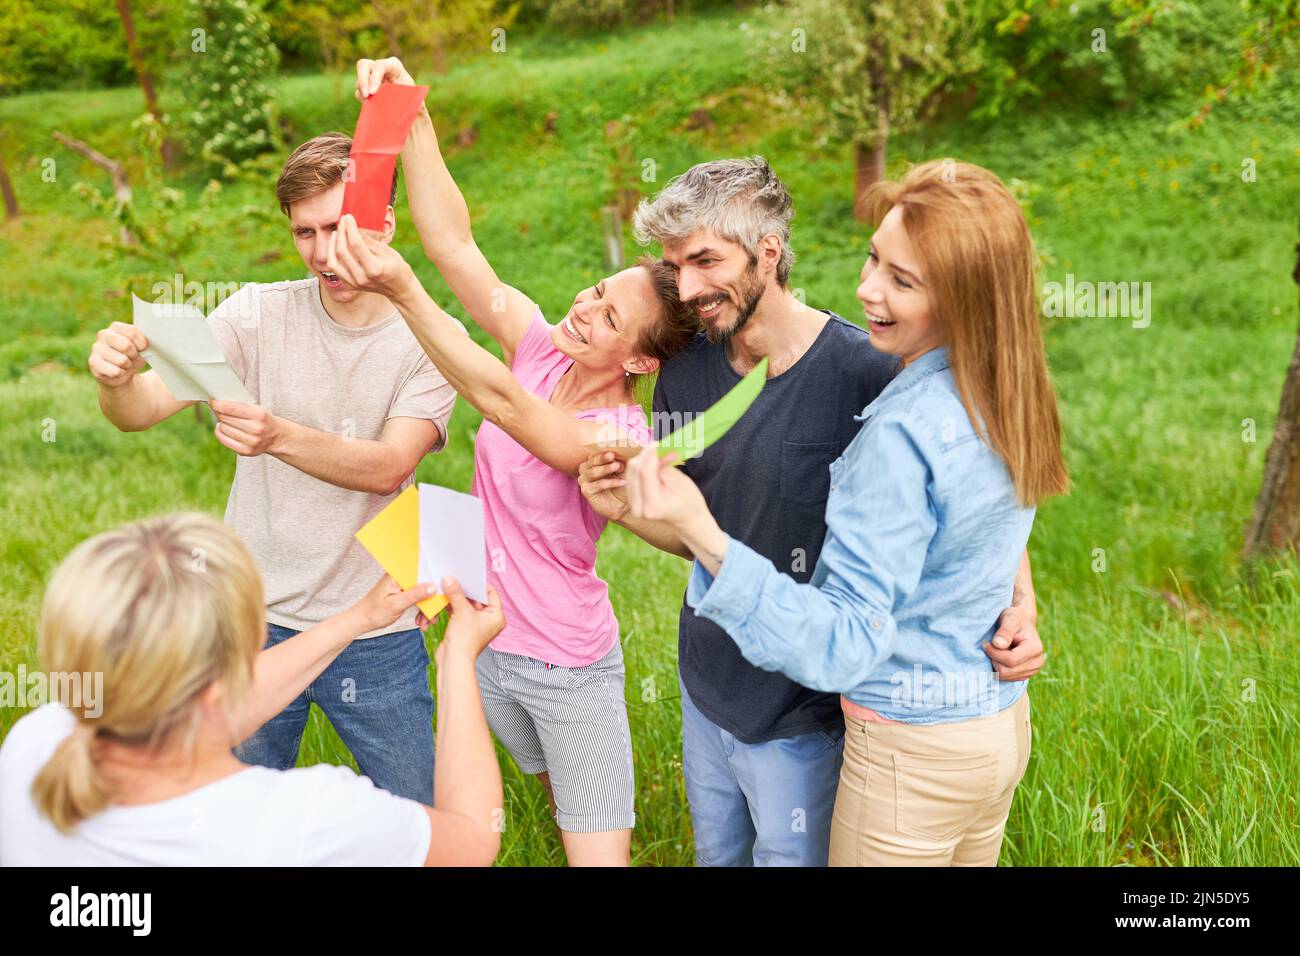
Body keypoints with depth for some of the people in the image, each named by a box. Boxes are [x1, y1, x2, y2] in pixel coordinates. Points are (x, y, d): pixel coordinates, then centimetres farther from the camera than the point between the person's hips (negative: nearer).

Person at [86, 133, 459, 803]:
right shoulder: (258, 313, -4)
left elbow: (388, 467, -21)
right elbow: (144, 410, -12)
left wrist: (280, 436, -38)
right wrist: (116, 380, -35)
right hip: (257, 619, 1)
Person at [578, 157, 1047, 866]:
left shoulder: (868, 371, -22)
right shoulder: (685, 371, -4)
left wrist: (1019, 607, -25)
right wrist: (627, 509, -13)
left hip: (803, 715, -5)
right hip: (707, 685, 6)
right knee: (715, 855, 25)